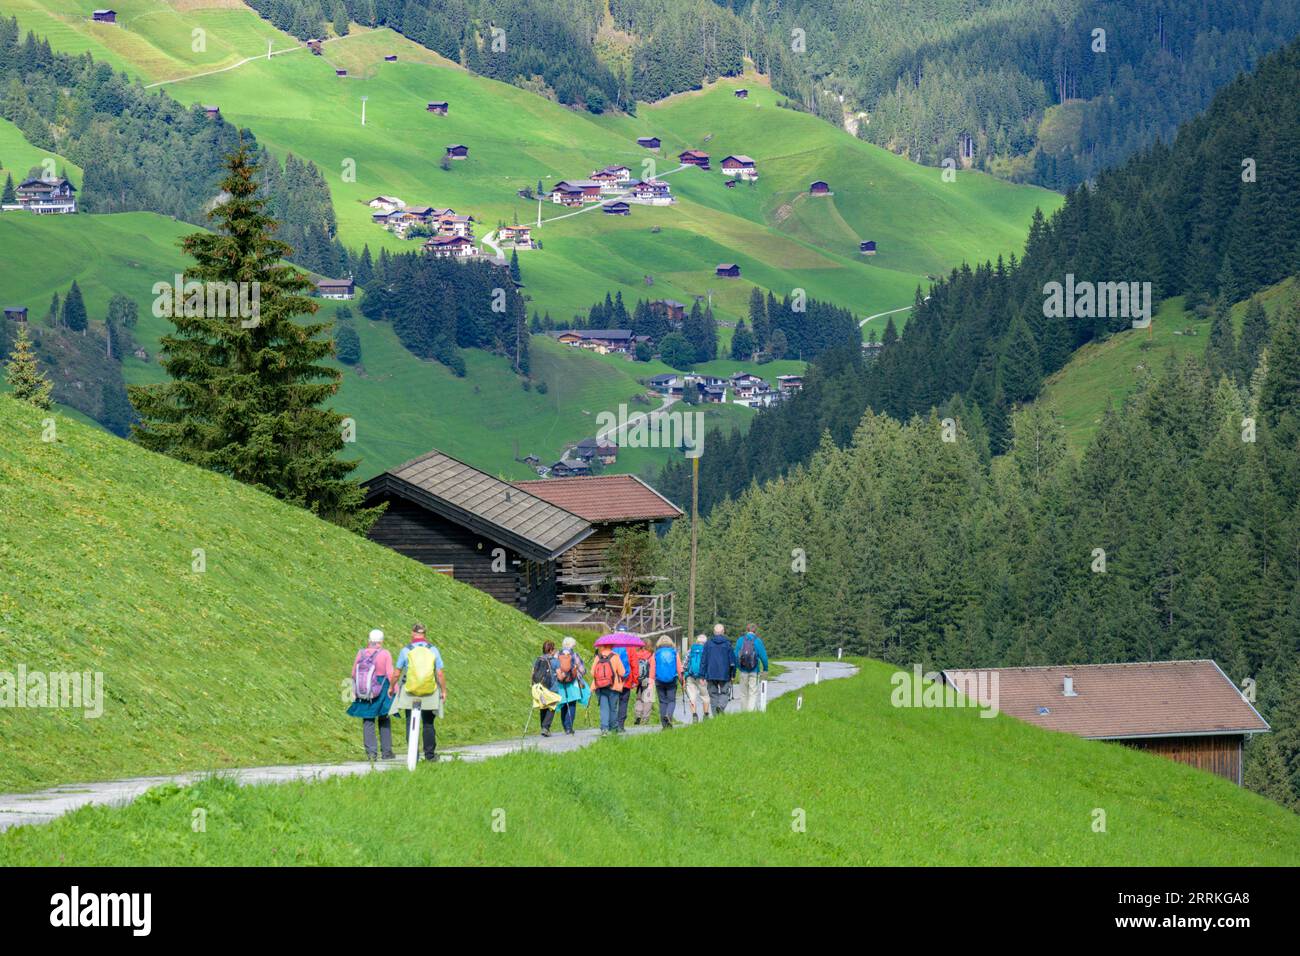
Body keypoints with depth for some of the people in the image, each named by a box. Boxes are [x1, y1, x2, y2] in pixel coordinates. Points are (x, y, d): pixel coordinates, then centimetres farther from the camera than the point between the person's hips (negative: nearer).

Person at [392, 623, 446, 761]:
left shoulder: (406, 650, -3)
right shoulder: (433, 650, -1)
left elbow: (397, 673, 0)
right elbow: (440, 674, -2)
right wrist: (444, 691, 7)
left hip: (409, 693, -1)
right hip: (429, 694, 1)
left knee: (410, 723, 6)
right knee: (428, 724, 10)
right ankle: (430, 754, 13)